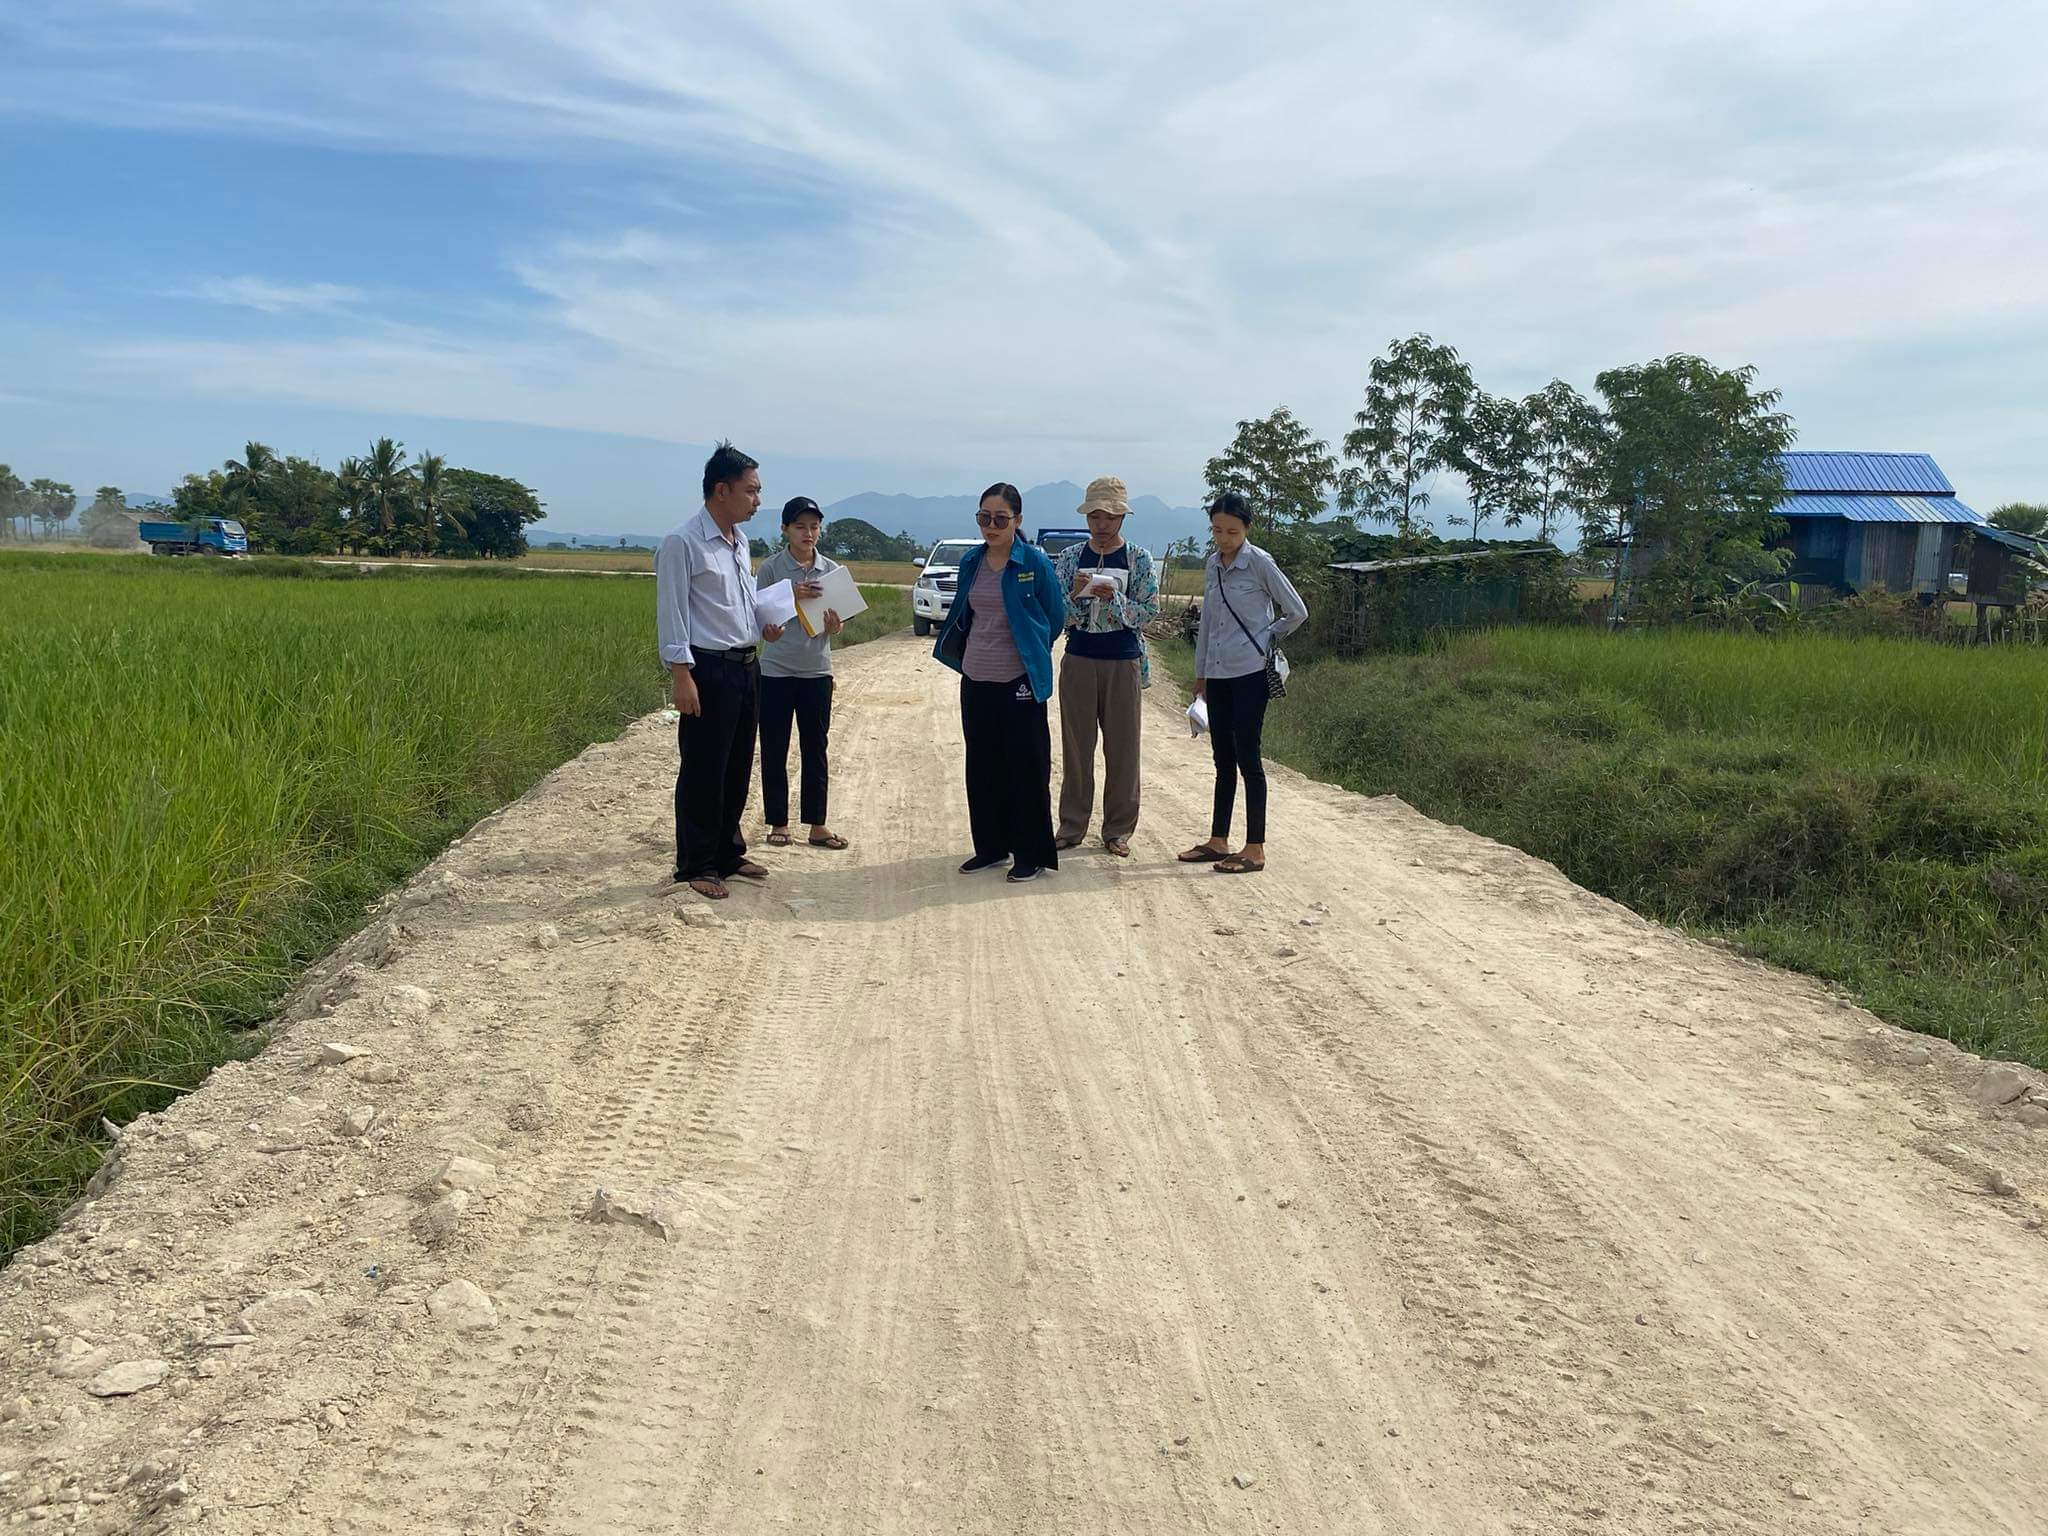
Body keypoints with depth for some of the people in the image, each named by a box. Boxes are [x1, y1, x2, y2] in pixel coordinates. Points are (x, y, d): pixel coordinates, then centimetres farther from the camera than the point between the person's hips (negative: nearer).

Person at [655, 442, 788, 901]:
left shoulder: (740, 542, 13)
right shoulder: (682, 543, -12)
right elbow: (671, 613, -14)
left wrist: (764, 625, 6)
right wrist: (681, 675, -19)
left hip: (746, 667, 8)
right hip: (709, 670, -8)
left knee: (738, 767, 15)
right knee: (703, 772, -1)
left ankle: (727, 852, 28)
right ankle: (695, 866, 9)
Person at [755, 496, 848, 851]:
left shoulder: (831, 570, 4)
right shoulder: (770, 568, -4)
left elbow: (836, 625, 6)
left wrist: (834, 625, -18)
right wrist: (791, 596, -21)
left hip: (816, 671, 2)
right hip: (776, 671, -2)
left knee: (816, 749, 7)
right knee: (774, 751, 5)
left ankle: (816, 825, 15)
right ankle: (778, 823, 16)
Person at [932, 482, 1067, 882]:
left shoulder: (1034, 562, -8)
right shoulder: (971, 563, 7)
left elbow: (1055, 616, 2)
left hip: (1019, 682, -5)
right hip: (976, 680, 5)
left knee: (1026, 769, 0)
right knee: (982, 767, 12)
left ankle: (1031, 855, 10)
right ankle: (990, 847, 24)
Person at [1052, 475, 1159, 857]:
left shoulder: (1138, 558, 0)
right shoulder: (1070, 557, 4)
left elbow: (1150, 611, -6)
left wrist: (1113, 598, -21)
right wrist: (1077, 594, -19)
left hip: (1124, 663, -1)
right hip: (1079, 659, 1)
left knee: (1122, 749, 3)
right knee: (1075, 746, 7)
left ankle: (1118, 830, 14)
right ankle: (1072, 826, 17)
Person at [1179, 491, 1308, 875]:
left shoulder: (1259, 563, -9)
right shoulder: (1212, 565, 10)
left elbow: (1296, 612, -3)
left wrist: (1266, 639, 4)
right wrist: (1200, 672, 18)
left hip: (1249, 673, -6)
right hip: (1217, 674, 6)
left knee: (1246, 757, -5)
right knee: (1223, 759, 12)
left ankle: (1254, 850, 0)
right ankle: (1218, 841, 20)